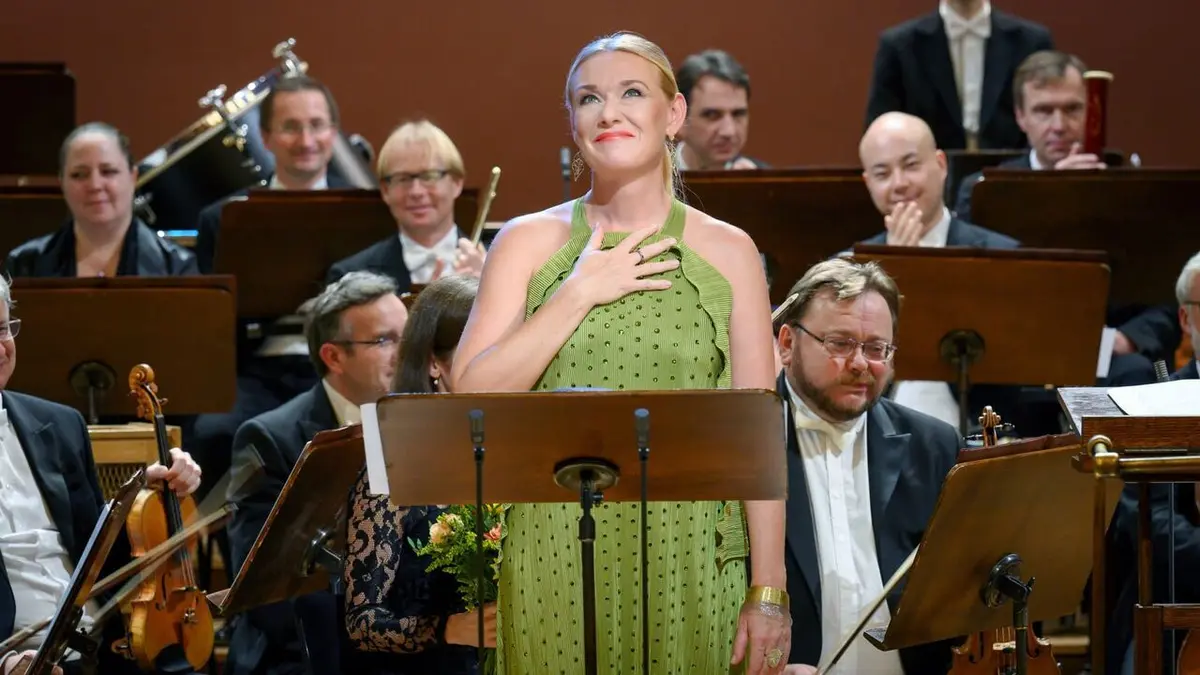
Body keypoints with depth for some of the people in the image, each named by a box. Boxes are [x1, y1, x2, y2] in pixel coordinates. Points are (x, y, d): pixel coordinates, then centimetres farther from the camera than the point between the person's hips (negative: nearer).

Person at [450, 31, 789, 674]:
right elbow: (471, 397, -5)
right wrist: (580, 292, -10)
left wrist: (768, 593, -5)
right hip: (555, 563, 0)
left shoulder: (728, 252, 4)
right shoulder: (527, 243, 5)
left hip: (688, 565, 0)